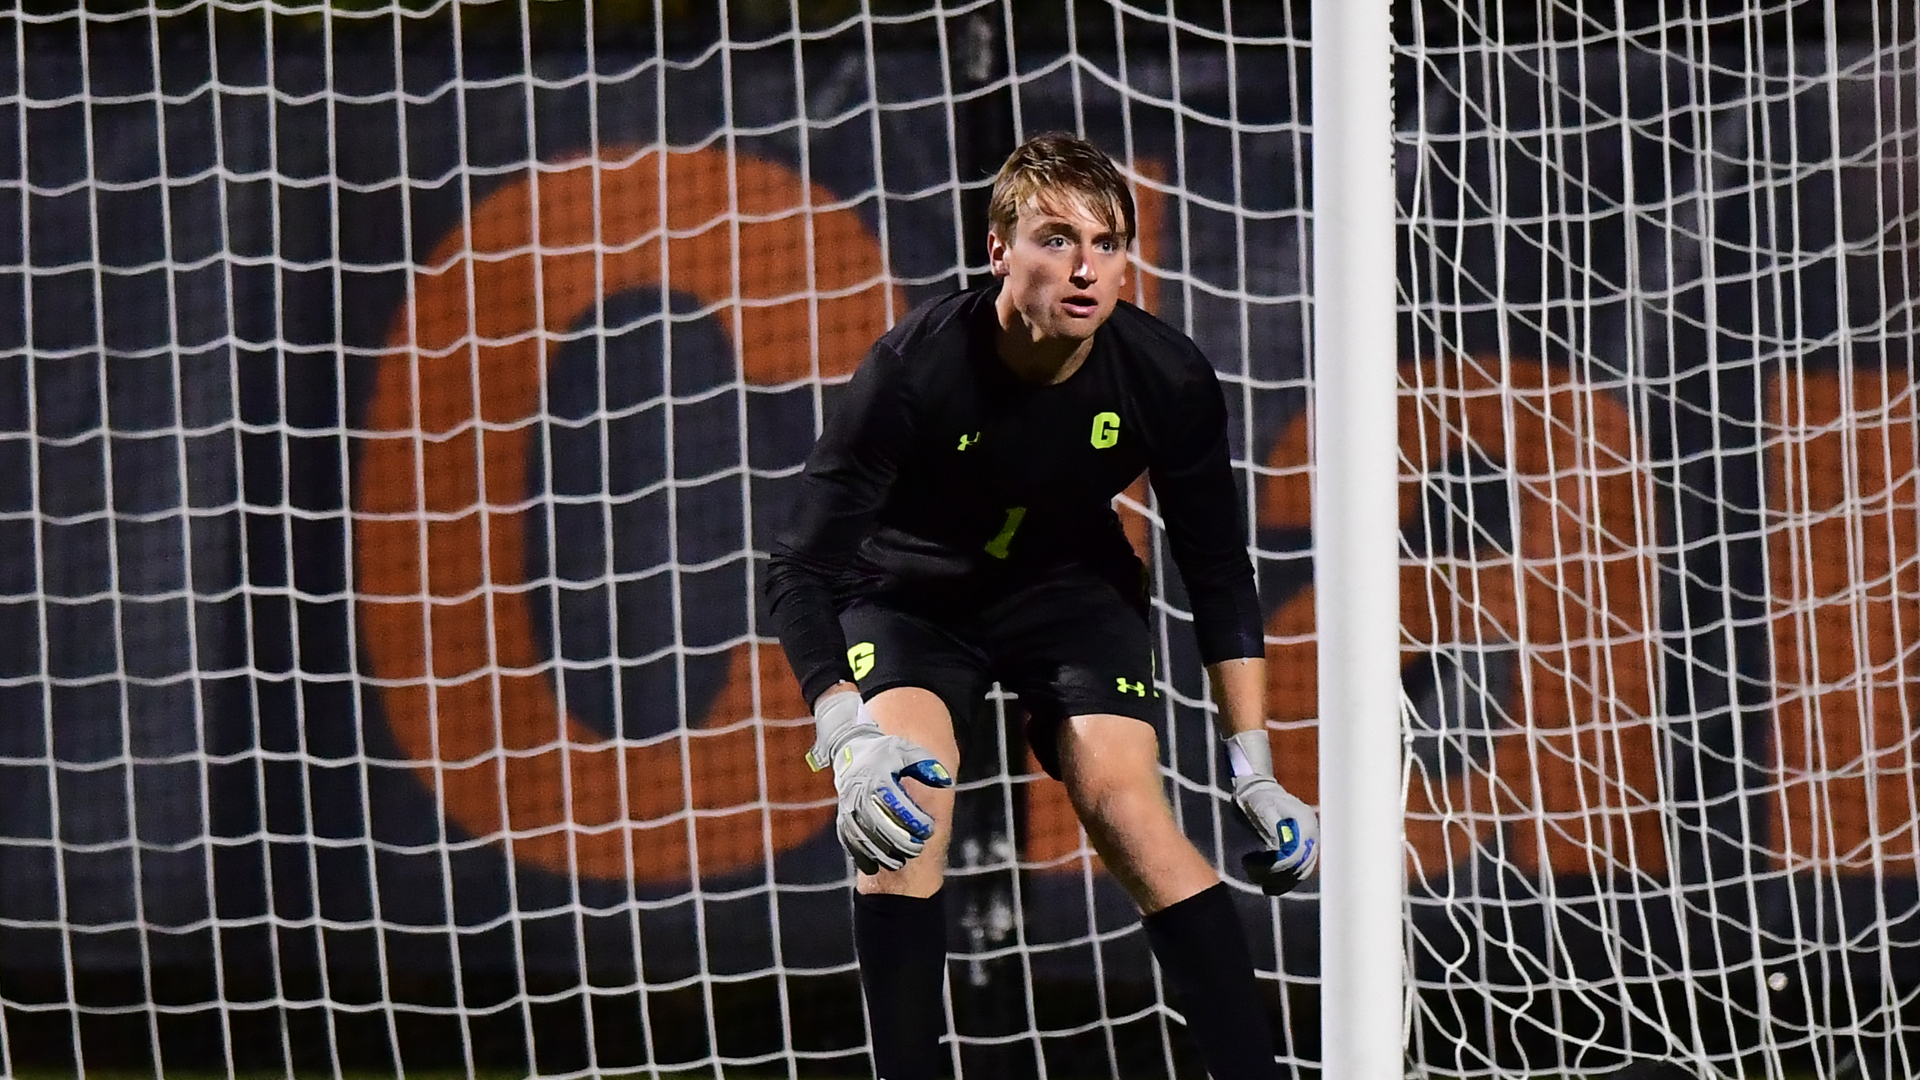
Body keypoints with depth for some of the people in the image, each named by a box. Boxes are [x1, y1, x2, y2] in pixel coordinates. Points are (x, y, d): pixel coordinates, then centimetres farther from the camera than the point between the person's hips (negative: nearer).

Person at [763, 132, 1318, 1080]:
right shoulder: (913, 370, -32)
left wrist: (1255, 772, -12)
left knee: (1126, 803, -18)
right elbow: (802, 567, -29)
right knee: (903, 799, -26)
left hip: (1067, 585, 2)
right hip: (909, 591, -2)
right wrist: (846, 736, -43)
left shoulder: (1168, 381, -22)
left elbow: (1218, 575, -8)